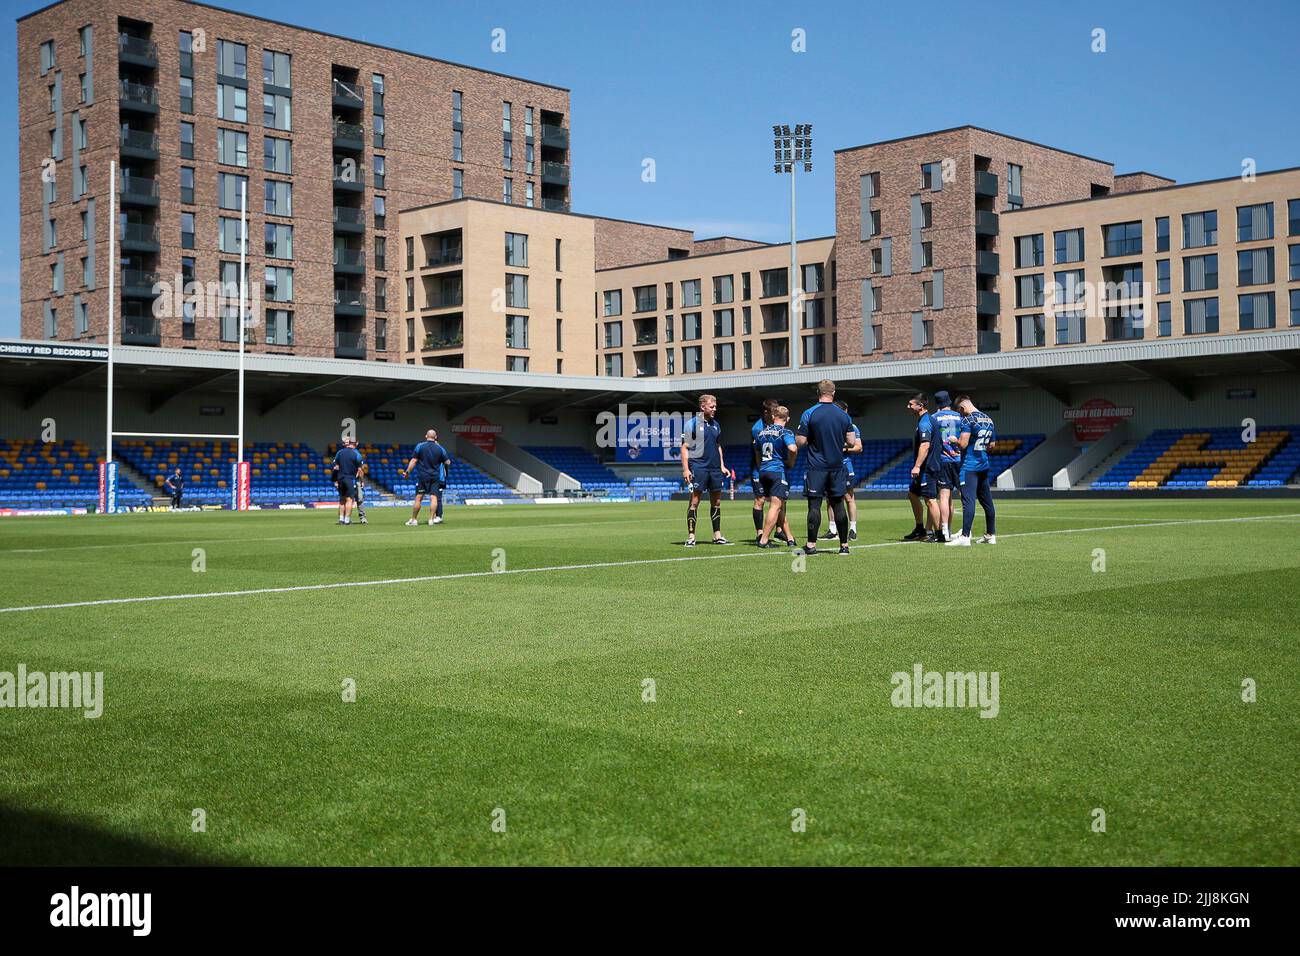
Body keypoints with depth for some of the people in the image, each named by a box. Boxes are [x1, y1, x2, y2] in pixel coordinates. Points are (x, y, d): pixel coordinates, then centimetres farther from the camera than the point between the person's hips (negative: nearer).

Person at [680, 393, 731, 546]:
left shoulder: (715, 424, 15)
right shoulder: (691, 424, -4)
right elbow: (684, 448, -6)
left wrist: (722, 466, 17)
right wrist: (685, 469, -13)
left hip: (715, 468, 6)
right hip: (698, 467, -6)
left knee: (716, 502, 8)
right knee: (695, 502, -6)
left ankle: (717, 536, 15)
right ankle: (691, 537, -3)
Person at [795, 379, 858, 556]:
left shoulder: (809, 414, -7)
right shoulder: (844, 415, 3)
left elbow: (800, 442, -8)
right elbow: (851, 442, 3)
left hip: (816, 468, -3)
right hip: (837, 467, 3)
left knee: (814, 505, -2)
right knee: (838, 505, 8)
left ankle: (811, 545, -4)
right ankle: (844, 545, 9)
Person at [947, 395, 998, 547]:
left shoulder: (968, 420, -12)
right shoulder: (989, 420, 13)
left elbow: (963, 444, -18)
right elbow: (991, 444, 20)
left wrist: (955, 439, 0)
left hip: (969, 466, -8)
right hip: (984, 466, 8)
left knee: (968, 500, -13)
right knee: (987, 501, 14)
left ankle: (965, 537, -18)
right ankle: (991, 535, 22)